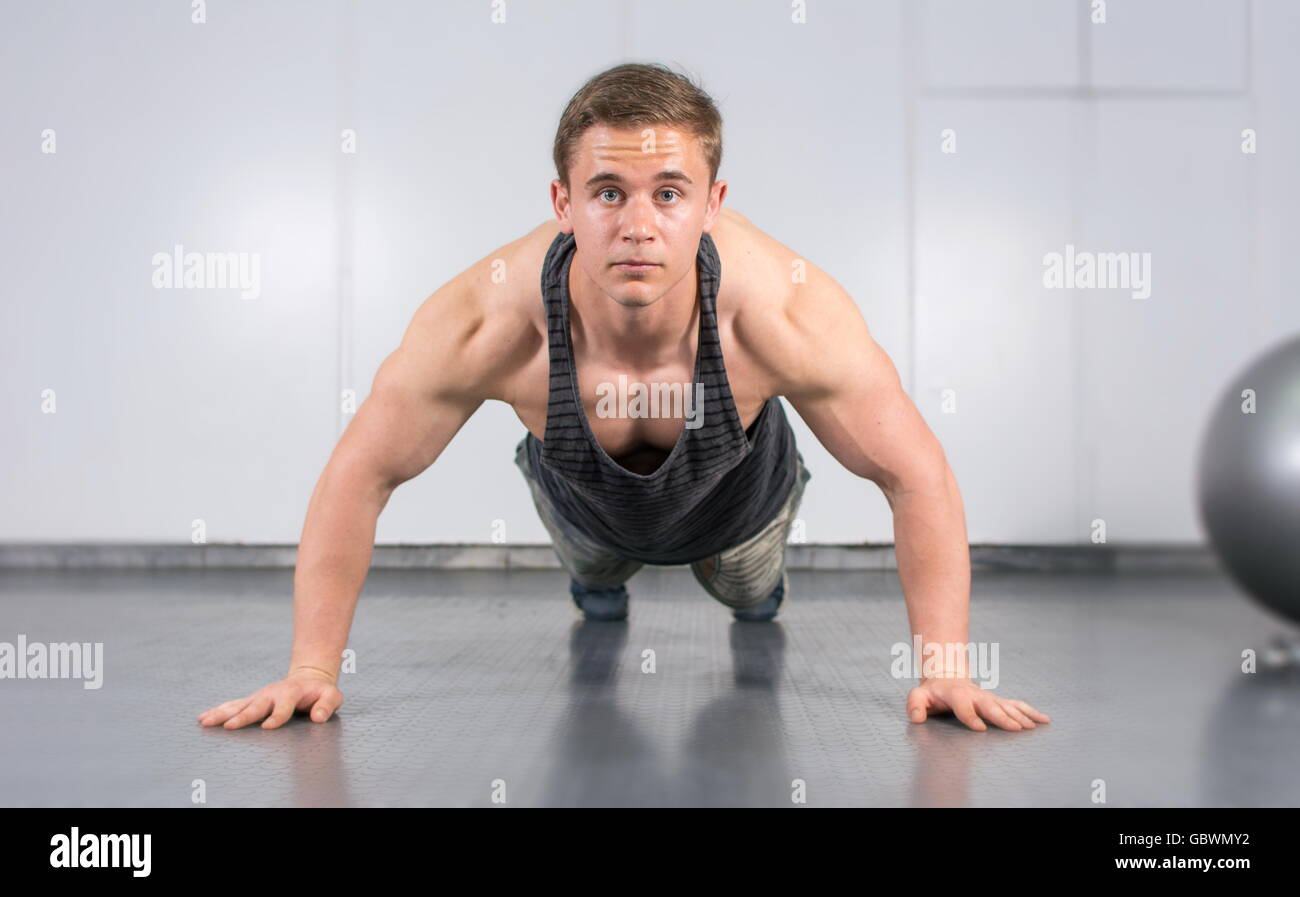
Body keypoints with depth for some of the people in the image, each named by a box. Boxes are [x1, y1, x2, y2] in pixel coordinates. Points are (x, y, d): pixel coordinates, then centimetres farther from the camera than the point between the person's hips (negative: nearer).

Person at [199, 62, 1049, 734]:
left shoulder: (784, 308, -43)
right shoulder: (487, 318, -43)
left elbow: (915, 472, -30)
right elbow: (361, 474, -28)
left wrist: (945, 668, -33)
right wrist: (313, 669, -26)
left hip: (736, 499, 0)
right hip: (583, 501, 0)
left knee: (750, 596, 30)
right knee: (595, 580, 32)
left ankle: (758, 590, 66)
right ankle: (598, 584, 68)